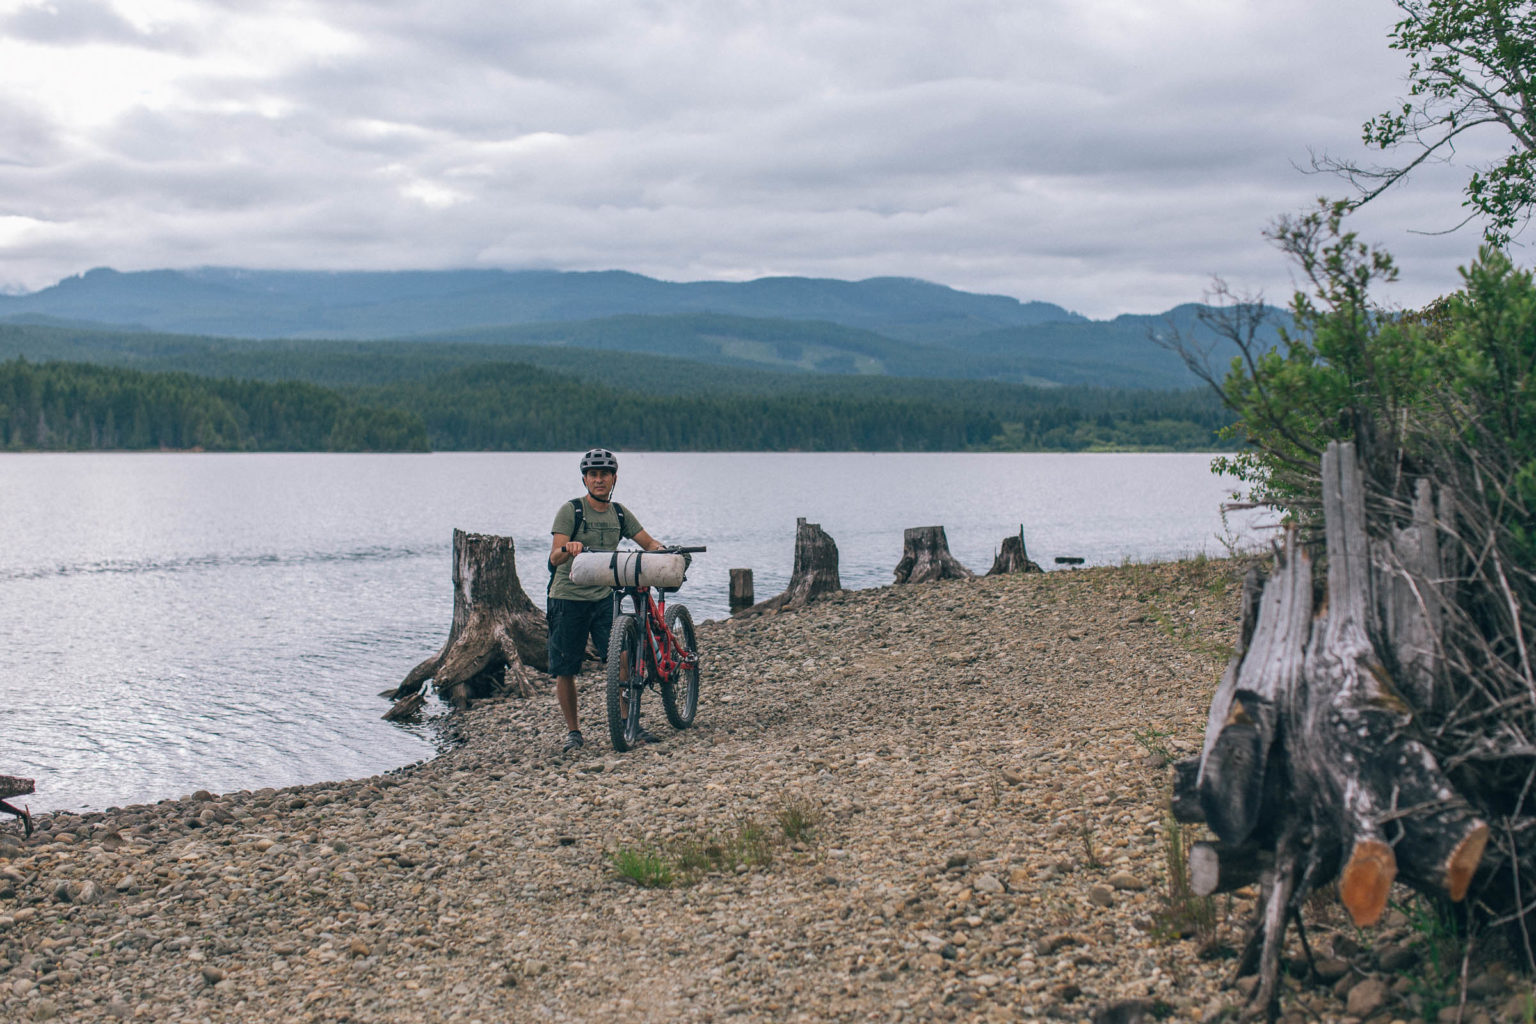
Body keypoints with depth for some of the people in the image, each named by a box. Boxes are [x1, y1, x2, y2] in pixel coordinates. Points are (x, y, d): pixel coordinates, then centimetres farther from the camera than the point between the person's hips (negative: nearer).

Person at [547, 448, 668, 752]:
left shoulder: (620, 513, 7)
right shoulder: (571, 510, -6)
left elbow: (650, 543, 8)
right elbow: (555, 557, -15)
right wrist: (569, 548, -38)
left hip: (604, 598, 3)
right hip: (569, 598, -3)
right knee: (565, 670, 1)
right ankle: (573, 730, 15)